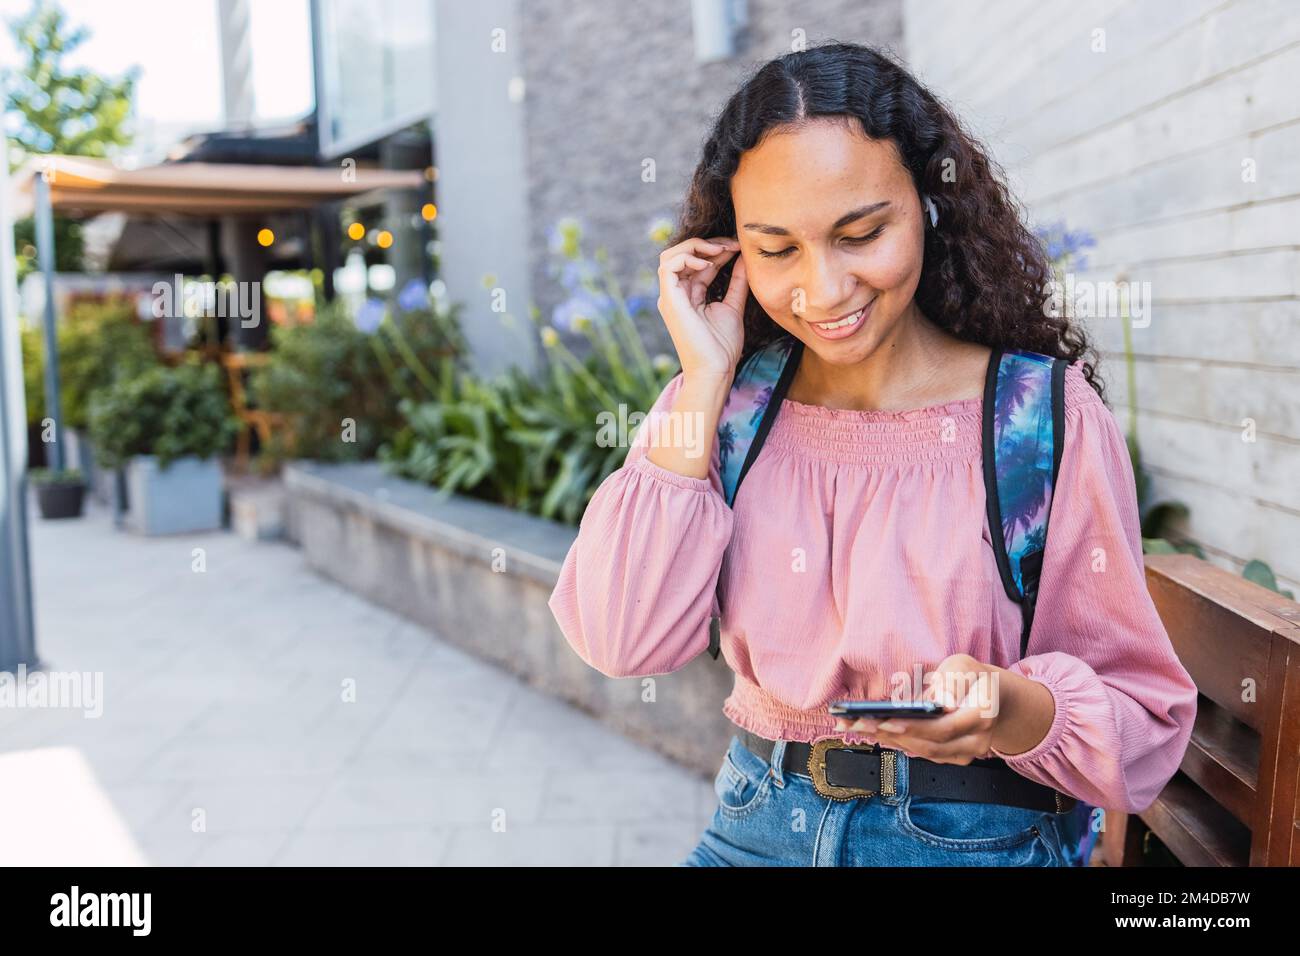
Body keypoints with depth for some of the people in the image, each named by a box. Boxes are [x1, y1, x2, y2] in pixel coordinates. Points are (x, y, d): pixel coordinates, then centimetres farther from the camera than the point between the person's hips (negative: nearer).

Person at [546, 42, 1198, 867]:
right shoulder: (728, 402, 0)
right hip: (756, 825, 2)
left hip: (976, 837, -1)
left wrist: (1013, 709, -27)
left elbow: (1145, 721, -5)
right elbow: (625, 643, -12)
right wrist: (703, 382, -11)